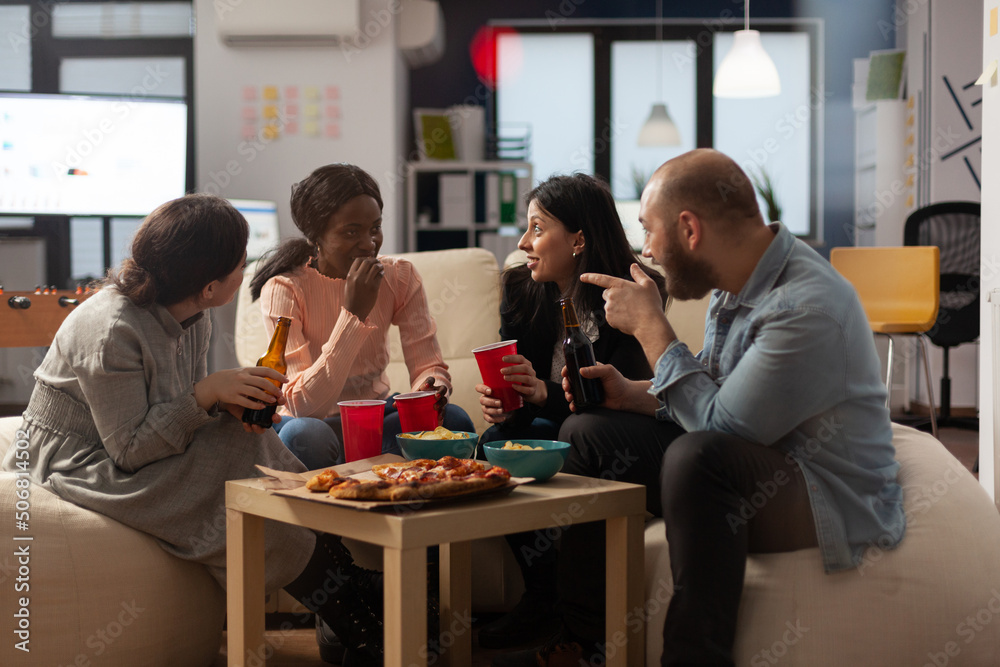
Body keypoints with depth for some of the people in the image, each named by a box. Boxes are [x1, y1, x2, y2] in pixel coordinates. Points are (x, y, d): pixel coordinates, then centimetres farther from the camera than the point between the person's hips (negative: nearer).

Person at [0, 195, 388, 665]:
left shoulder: (192, 319, -1)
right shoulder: (111, 331, -28)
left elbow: (186, 407, 10)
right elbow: (129, 450, -26)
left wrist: (235, 401, -13)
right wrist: (206, 393, -30)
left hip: (135, 448, 8)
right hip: (87, 464, -8)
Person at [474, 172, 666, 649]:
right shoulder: (520, 290, 0)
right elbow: (516, 393, -1)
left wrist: (545, 394, -39)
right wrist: (501, 408, -26)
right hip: (546, 427, 4)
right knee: (495, 442, -25)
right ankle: (544, 597, -16)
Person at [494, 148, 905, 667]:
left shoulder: (808, 305, -26)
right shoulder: (736, 284, 4)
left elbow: (721, 425, -25)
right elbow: (713, 398, 16)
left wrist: (649, 326, -17)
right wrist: (634, 394, -1)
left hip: (835, 499, -10)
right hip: (753, 469, 10)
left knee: (697, 456, -38)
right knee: (586, 434, 8)